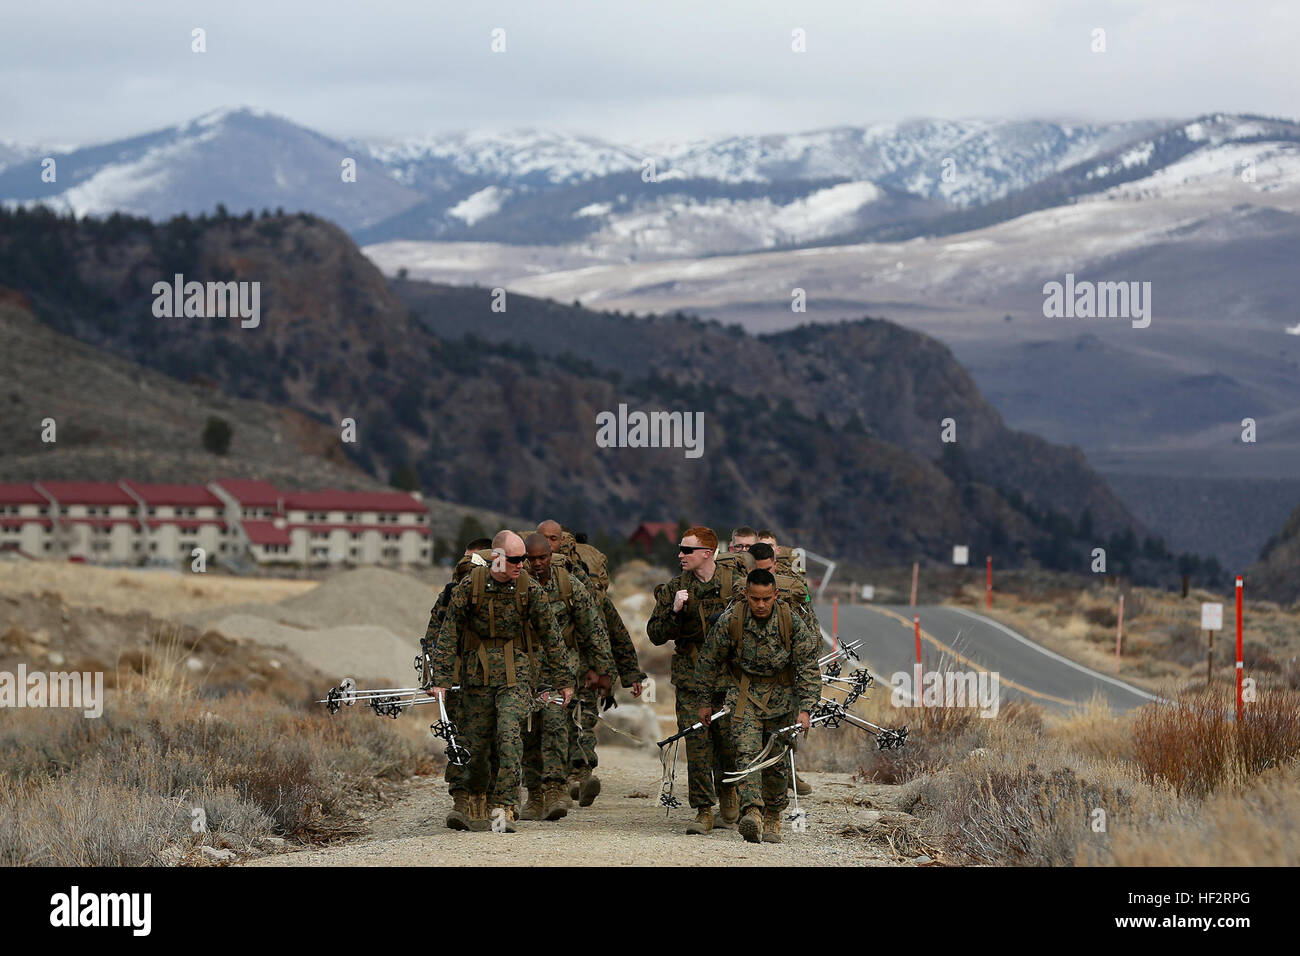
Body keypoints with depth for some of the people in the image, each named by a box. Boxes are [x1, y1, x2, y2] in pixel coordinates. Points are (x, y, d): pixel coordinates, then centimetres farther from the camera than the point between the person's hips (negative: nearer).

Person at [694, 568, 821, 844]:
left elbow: (808, 667, -6)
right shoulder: (730, 620, -12)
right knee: (747, 752, -20)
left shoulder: (791, 621, -12)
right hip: (745, 694, -1)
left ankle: (772, 819, 19)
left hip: (781, 696, 1)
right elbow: (709, 661, 1)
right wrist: (704, 702, 8)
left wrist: (805, 709, -13)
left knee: (778, 761, 4)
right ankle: (752, 812, -32)